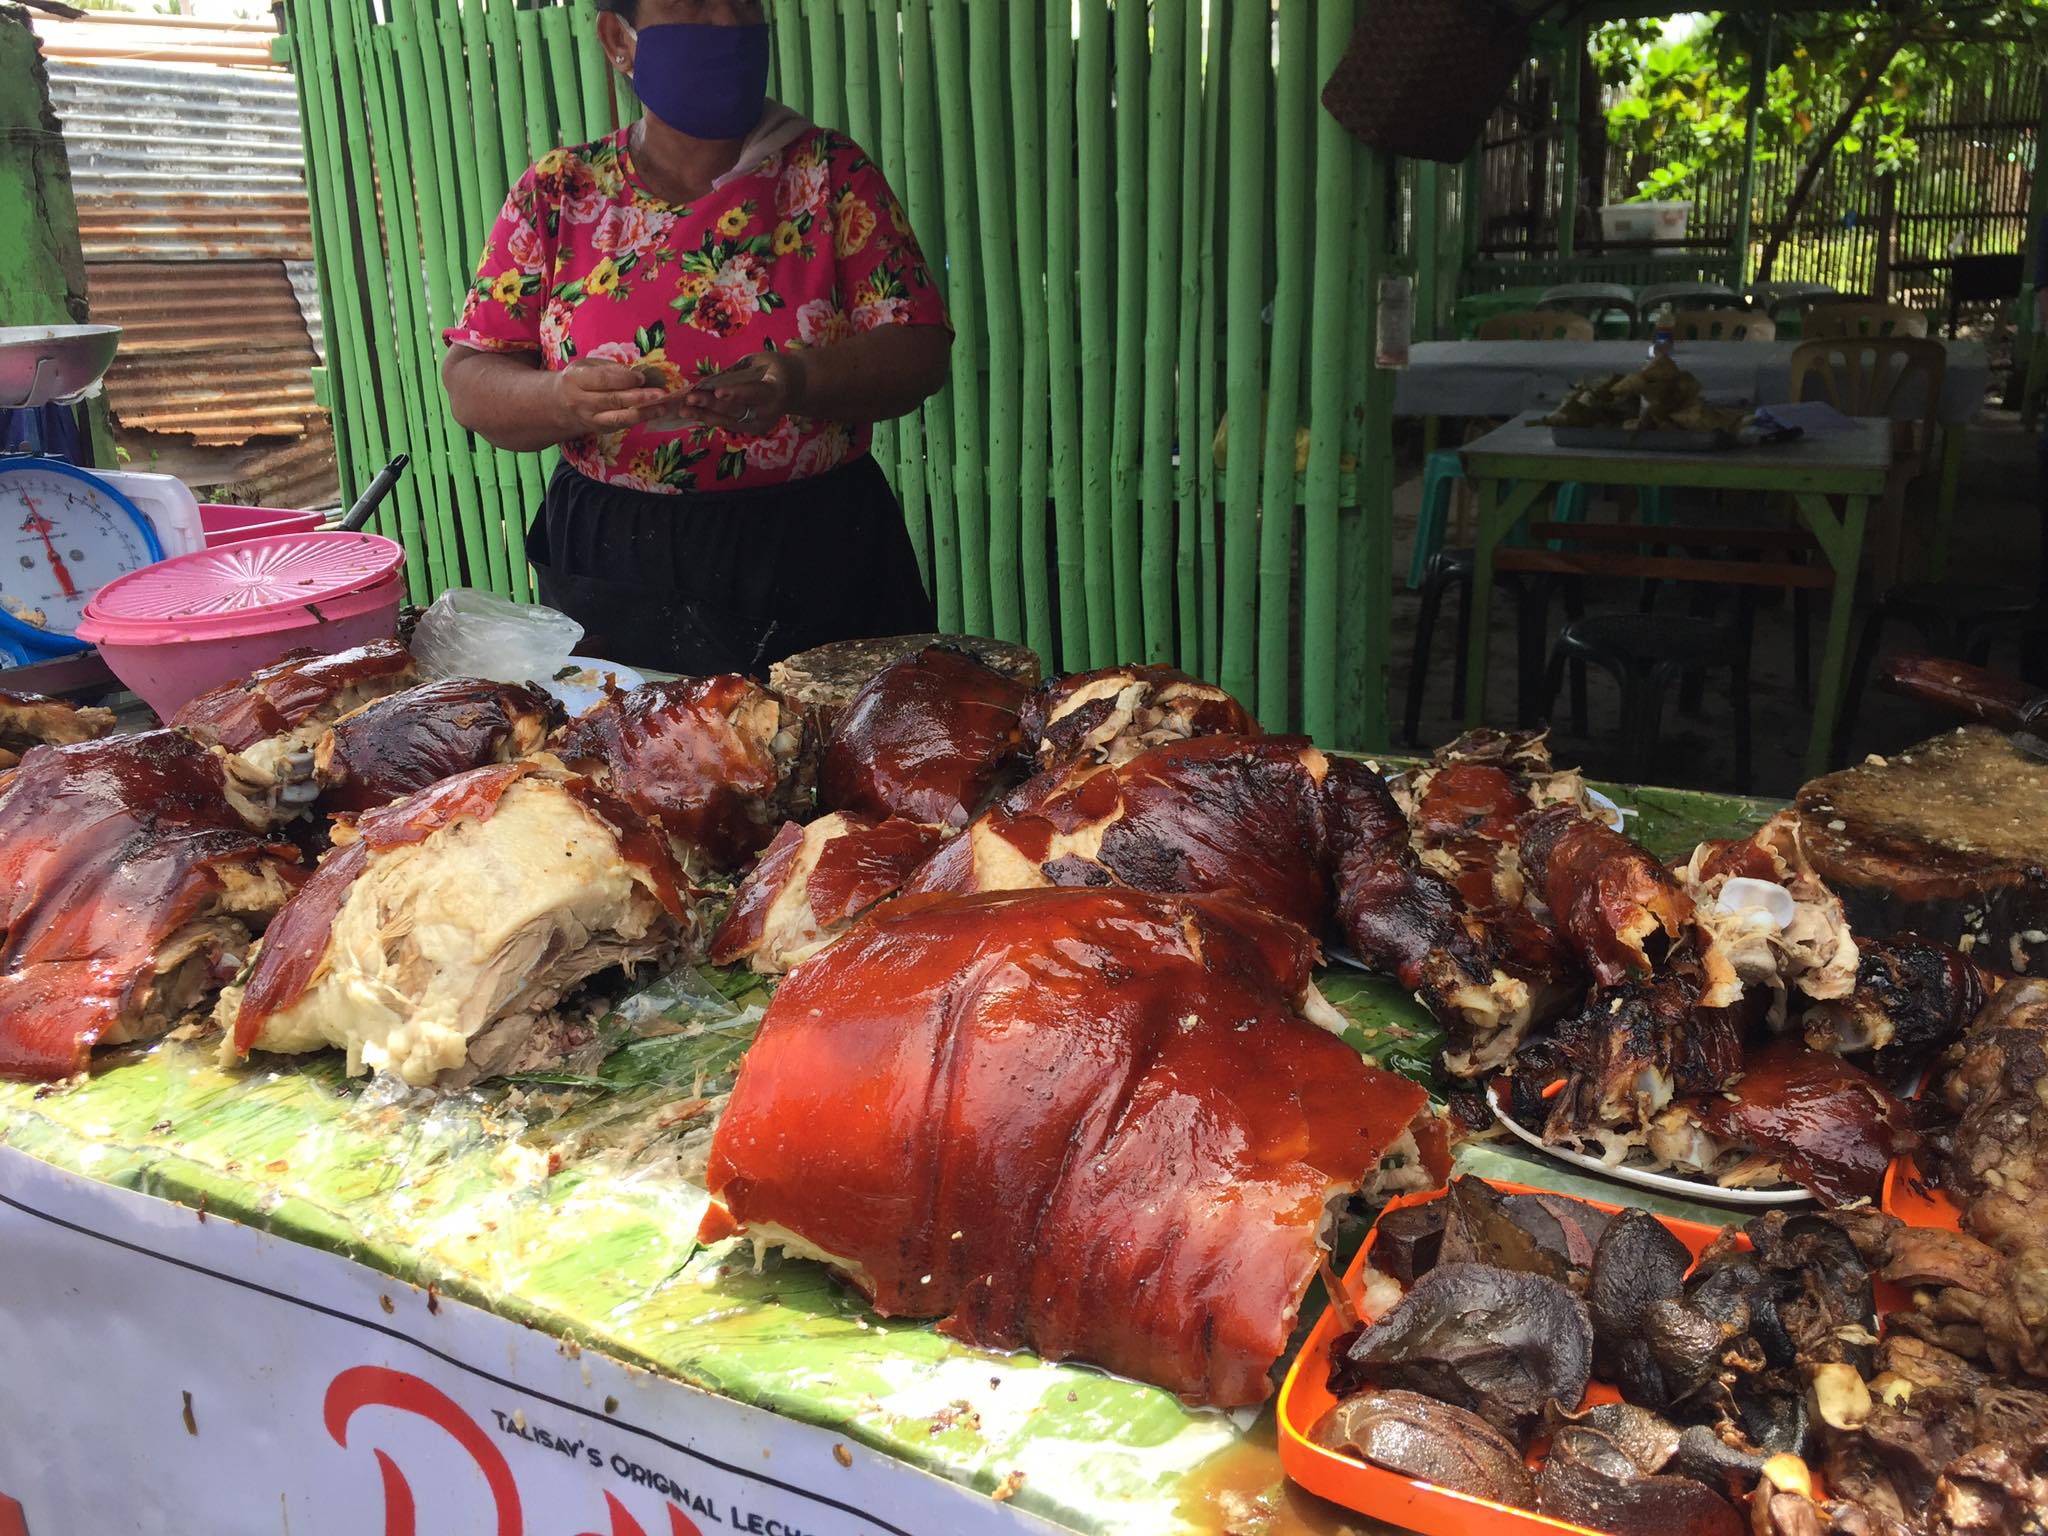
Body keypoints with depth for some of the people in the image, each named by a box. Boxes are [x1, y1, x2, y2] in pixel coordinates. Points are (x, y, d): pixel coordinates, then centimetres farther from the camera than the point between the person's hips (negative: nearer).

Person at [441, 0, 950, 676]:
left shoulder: (831, 172, 1)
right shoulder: (557, 193, 3)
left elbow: (921, 351, -7)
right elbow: (468, 383, 0)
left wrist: (800, 384, -27)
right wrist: (566, 398, -23)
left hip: (820, 569, 0)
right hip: (614, 575, 1)